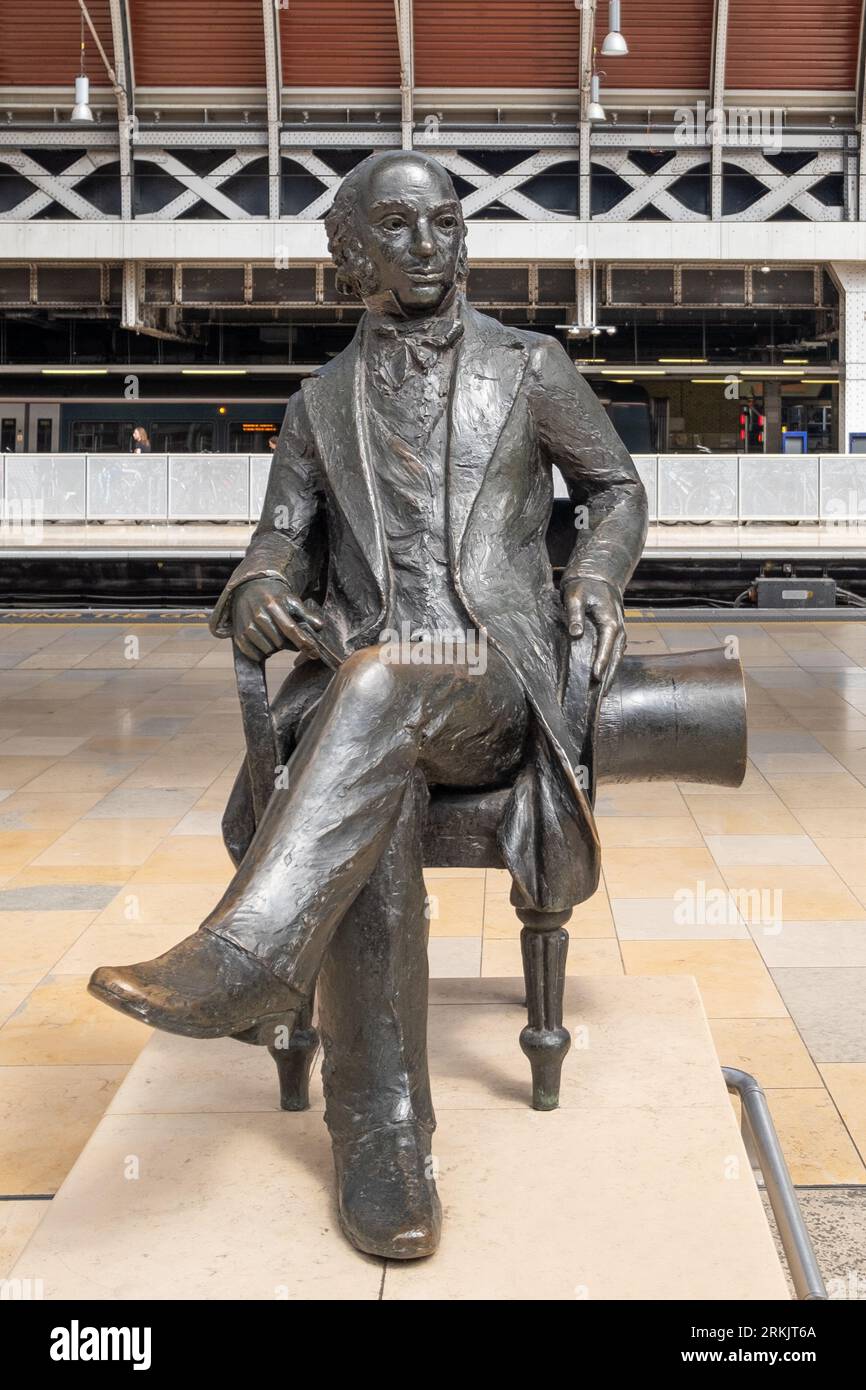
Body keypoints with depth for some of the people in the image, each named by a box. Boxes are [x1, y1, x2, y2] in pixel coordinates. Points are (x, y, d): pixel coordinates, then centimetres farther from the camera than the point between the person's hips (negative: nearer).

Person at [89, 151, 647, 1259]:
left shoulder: (529, 368, 14)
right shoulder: (321, 406, 18)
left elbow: (615, 488, 22)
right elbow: (281, 539, 15)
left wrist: (596, 582, 0)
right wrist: (258, 591, -11)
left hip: (496, 680, -1)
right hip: (361, 689, 2)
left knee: (388, 677, -38)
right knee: (377, 803, -34)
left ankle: (243, 960, -44)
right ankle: (382, 1135, -32)